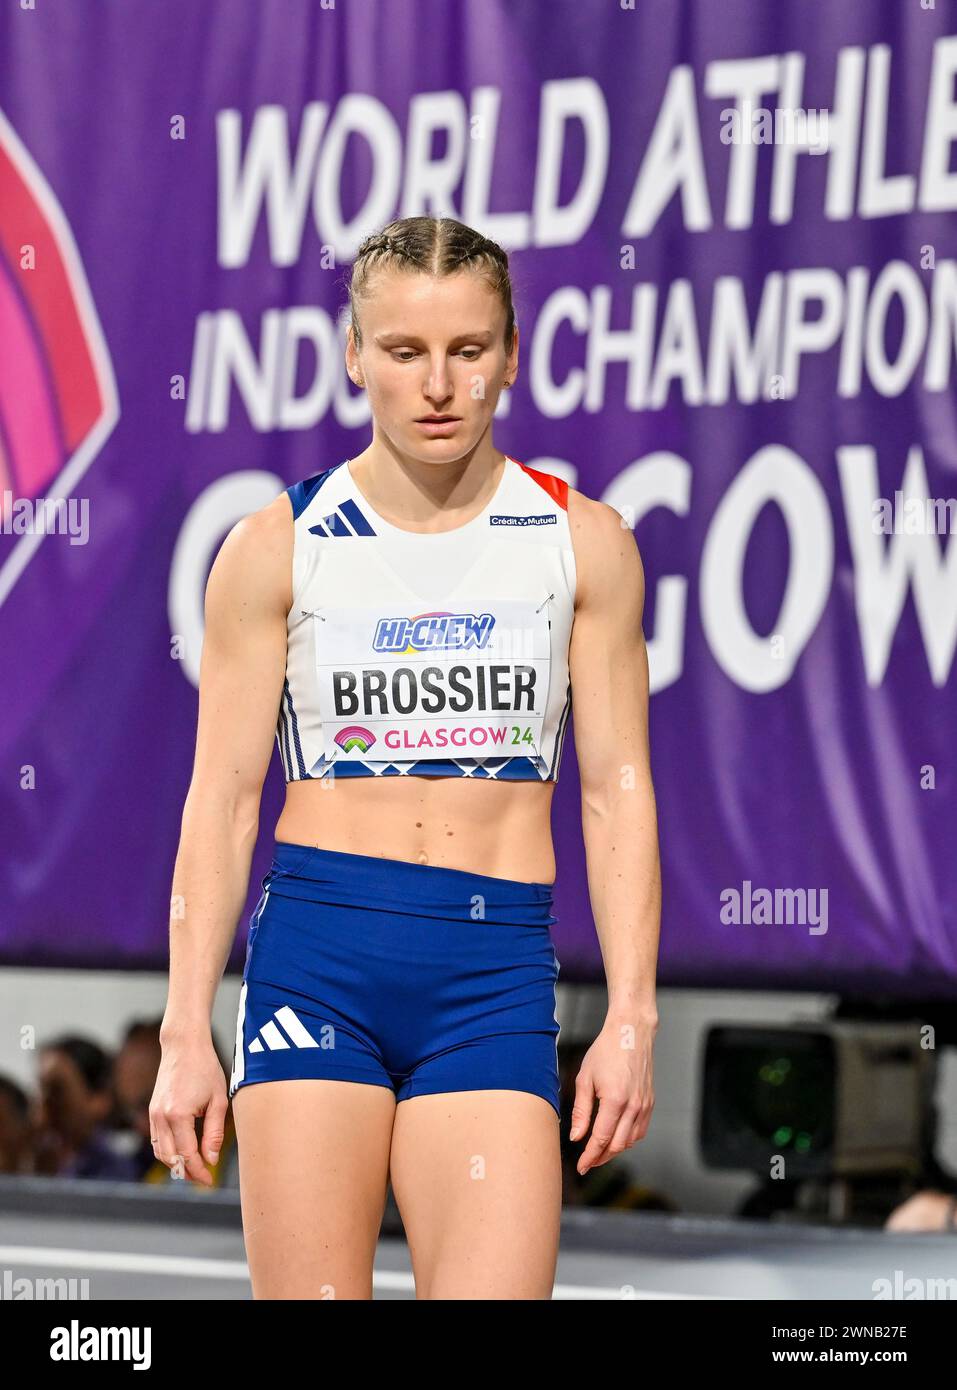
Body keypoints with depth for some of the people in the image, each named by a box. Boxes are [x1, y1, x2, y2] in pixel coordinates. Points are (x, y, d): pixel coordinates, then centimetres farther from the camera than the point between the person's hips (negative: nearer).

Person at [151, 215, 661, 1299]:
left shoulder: (583, 544, 7)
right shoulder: (277, 547, 4)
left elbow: (617, 789, 8)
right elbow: (221, 798, 4)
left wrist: (631, 1016, 0)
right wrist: (185, 1032, -1)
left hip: (496, 966, 1)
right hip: (314, 950, 0)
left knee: (498, 1288, -13)